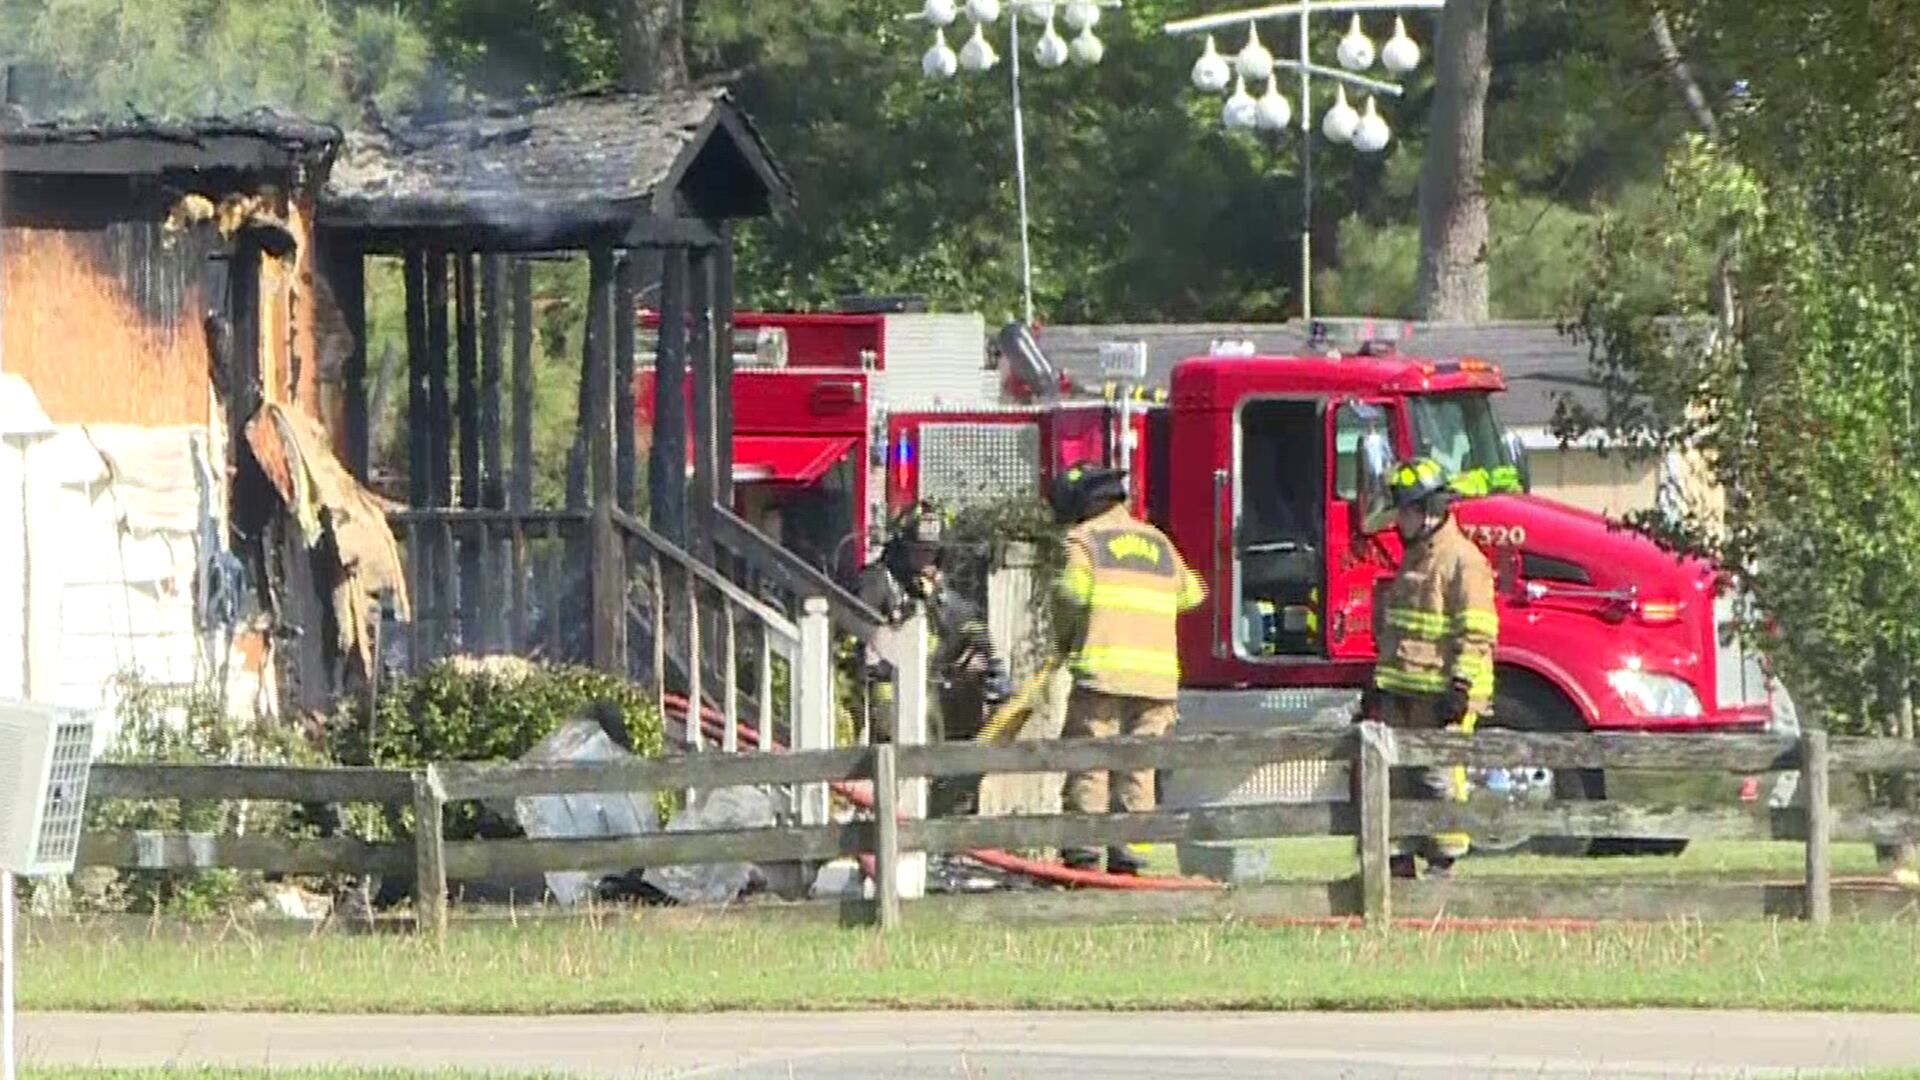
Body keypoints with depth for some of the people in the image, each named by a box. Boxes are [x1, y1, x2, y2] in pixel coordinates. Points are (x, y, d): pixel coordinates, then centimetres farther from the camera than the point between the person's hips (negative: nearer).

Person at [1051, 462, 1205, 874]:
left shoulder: (1085, 538, 3)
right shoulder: (1158, 541, 19)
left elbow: (1071, 594, -10)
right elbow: (1190, 593, 30)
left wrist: (1064, 640, 8)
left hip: (1103, 670, -5)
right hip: (1157, 674, 5)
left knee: (1088, 763, -3)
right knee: (1138, 767, 7)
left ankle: (1083, 850, -9)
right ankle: (1128, 852, 3)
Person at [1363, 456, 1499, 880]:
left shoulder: (1462, 560, -10)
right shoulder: (1413, 560, 20)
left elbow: (1477, 633, -15)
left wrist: (1460, 687, -20)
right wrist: (1378, 682, 24)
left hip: (1439, 693, -9)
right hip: (1401, 692, 9)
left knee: (1440, 778, -7)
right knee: (1398, 777, 8)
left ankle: (1443, 860, -4)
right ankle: (1401, 853, 12)